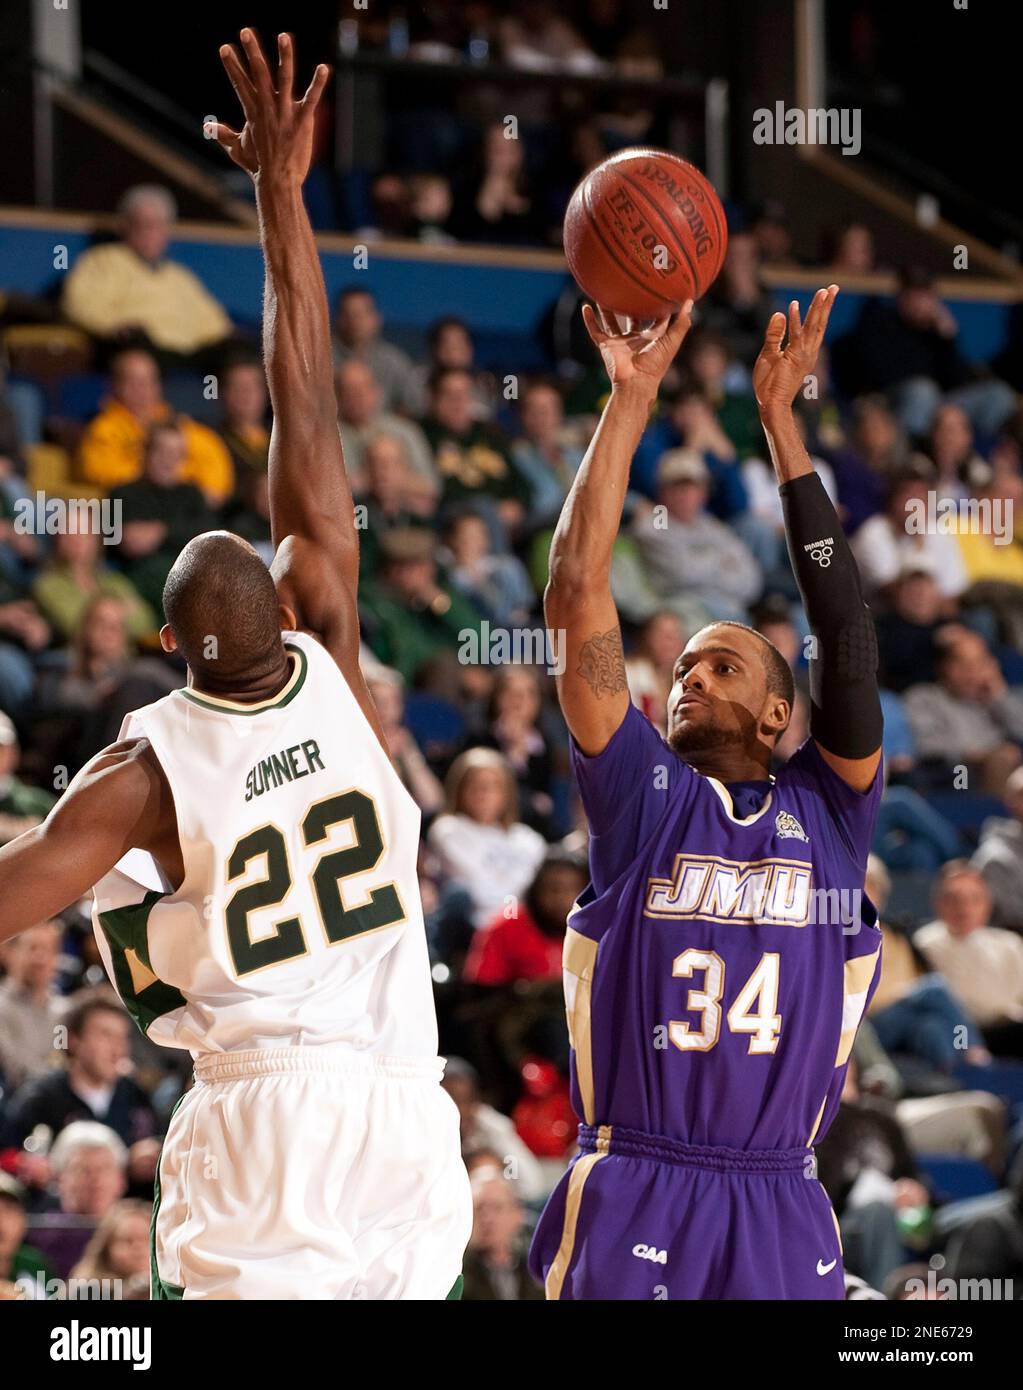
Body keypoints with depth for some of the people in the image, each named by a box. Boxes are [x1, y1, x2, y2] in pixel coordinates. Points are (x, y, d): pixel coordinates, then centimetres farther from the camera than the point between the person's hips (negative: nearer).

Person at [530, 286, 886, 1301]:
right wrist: (632, 397, 0)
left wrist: (780, 419, -1)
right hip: (633, 1189, -1)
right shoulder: (643, 791, 8)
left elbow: (845, 633, 1)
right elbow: (577, 590, 2)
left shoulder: (828, 807, 10)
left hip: (779, 1207, 1)